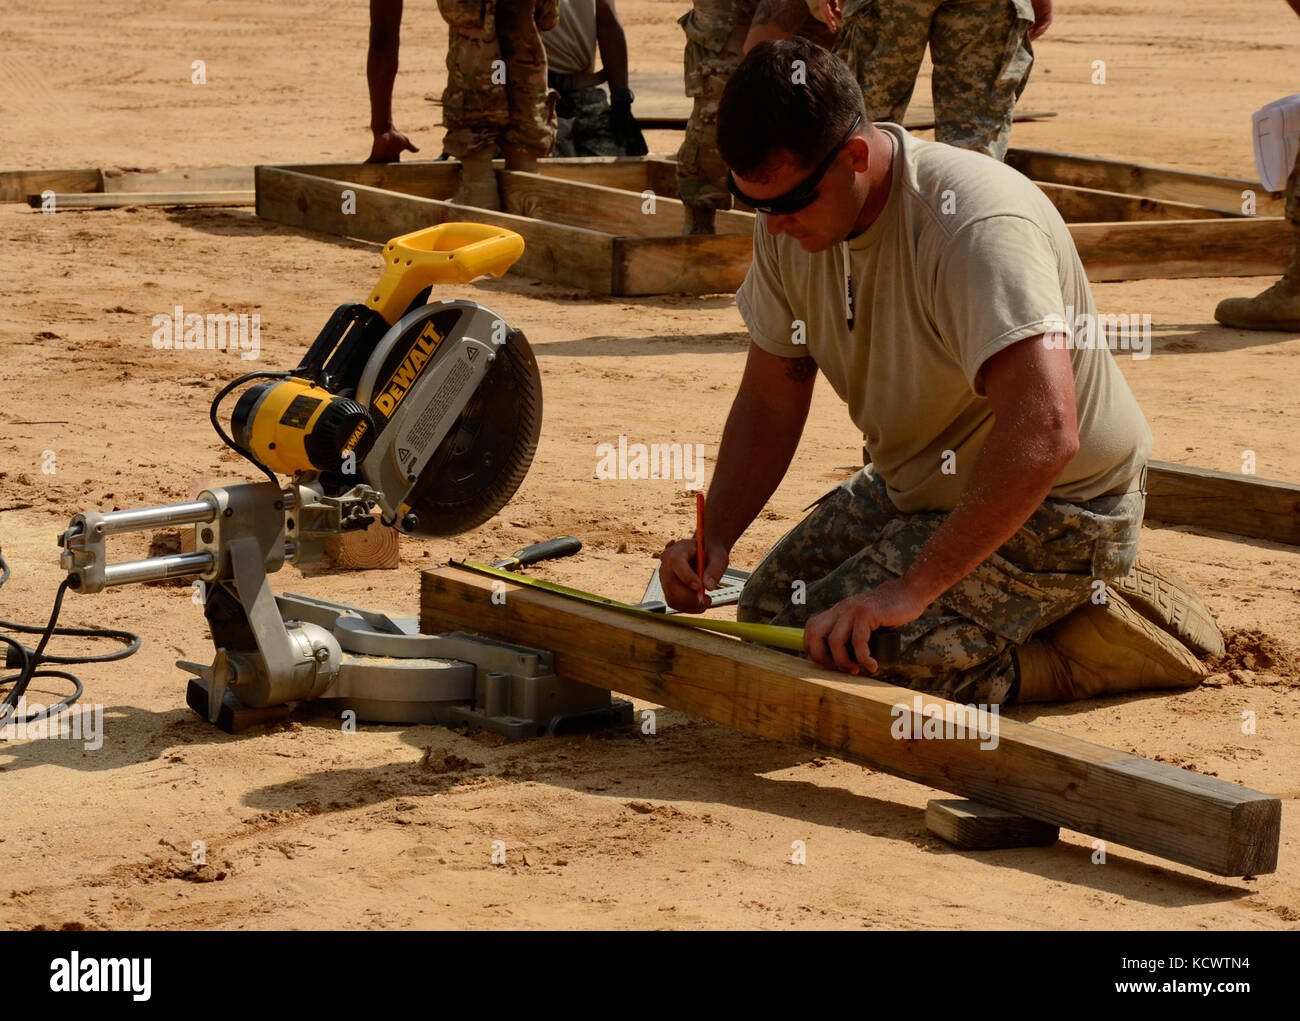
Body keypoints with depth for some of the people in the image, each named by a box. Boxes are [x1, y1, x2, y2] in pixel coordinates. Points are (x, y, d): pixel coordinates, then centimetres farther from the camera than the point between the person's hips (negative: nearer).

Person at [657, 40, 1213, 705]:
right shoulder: (788, 220, -7)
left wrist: (913, 587, -45)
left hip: (1051, 514, -9)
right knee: (765, 609, 17)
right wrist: (712, 538, -12)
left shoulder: (970, 225, -33)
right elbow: (770, 397, 4)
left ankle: (1082, 651, -4)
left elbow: (1044, 434, -44)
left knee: (820, 665, -20)